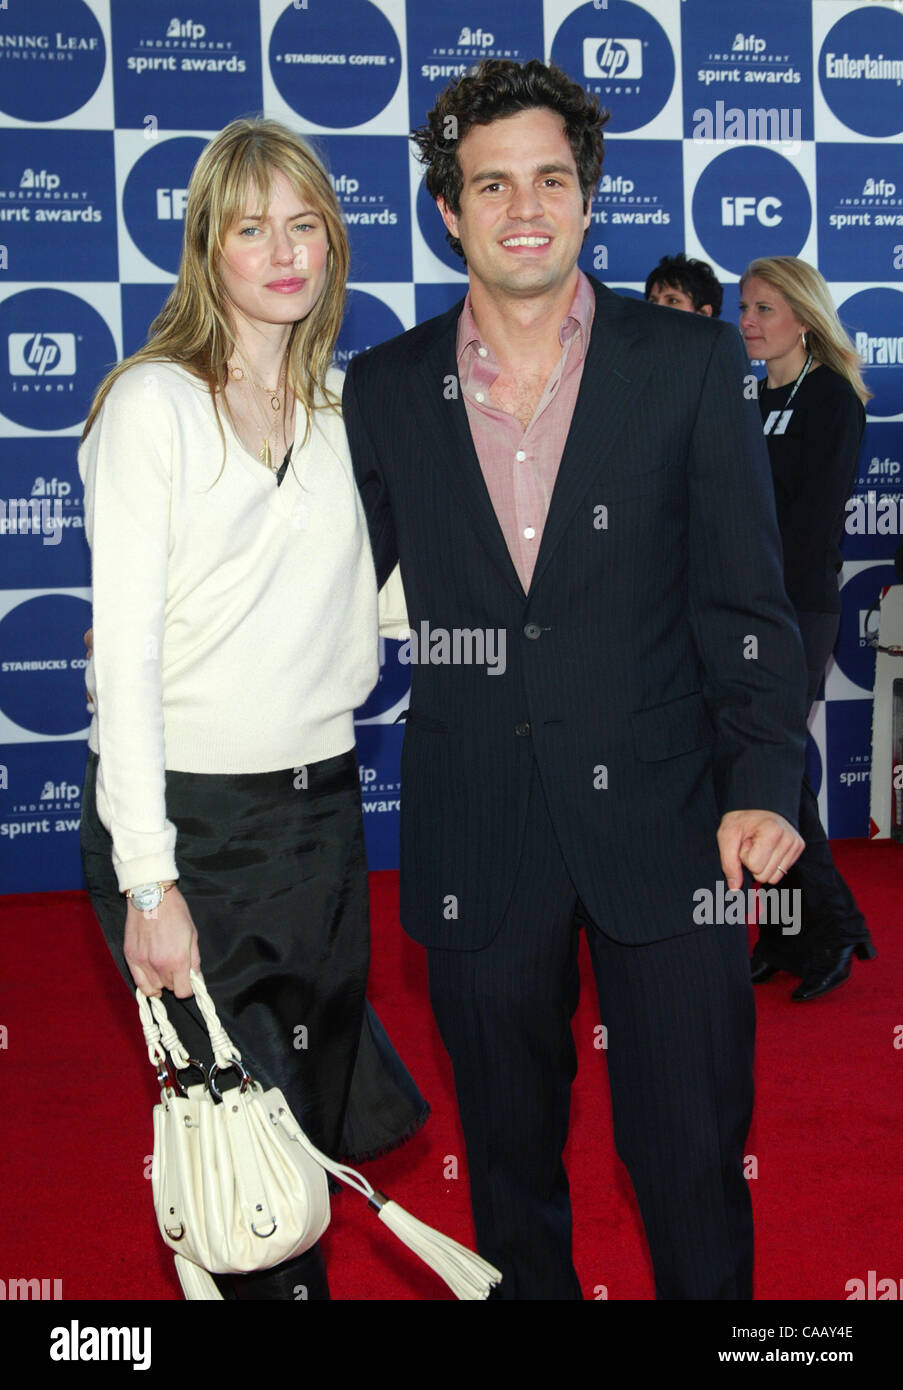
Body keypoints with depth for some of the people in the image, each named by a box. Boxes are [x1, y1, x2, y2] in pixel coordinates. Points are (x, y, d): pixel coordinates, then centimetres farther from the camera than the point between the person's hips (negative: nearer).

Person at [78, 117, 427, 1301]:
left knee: (329, 1122, 15)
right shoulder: (154, 404, -8)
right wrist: (149, 879, -16)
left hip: (319, 805, 5)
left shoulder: (344, 405, 9)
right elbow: (126, 651, -12)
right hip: (188, 816, -5)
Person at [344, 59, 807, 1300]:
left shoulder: (691, 363, 0)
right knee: (508, 1155, 17)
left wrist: (763, 781, -12)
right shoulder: (385, 391, 5)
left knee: (694, 1160, 7)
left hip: (657, 820, -2)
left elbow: (743, 597, -2)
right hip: (478, 844, 2)